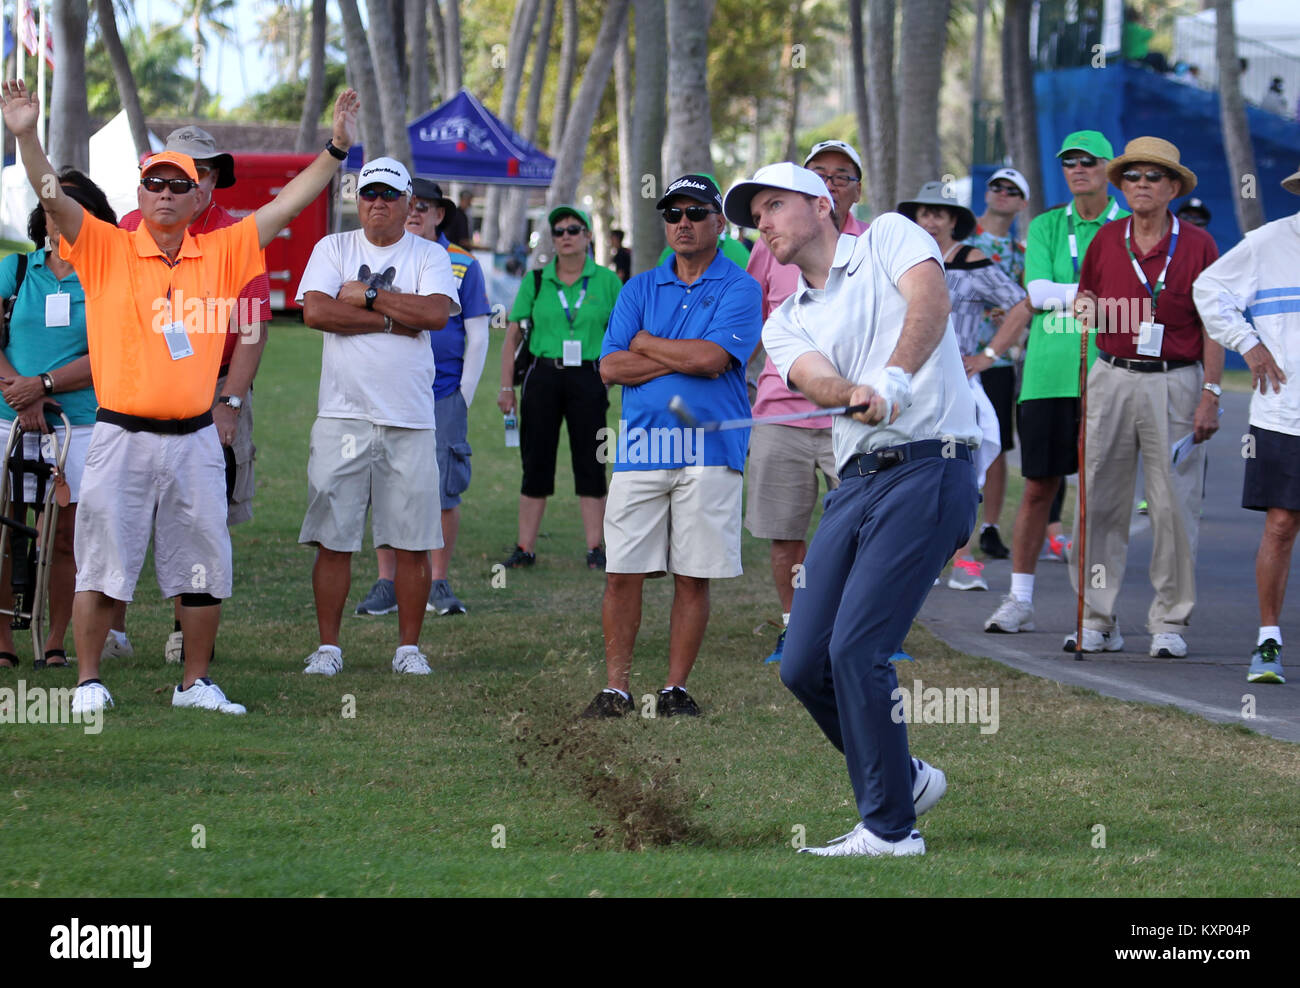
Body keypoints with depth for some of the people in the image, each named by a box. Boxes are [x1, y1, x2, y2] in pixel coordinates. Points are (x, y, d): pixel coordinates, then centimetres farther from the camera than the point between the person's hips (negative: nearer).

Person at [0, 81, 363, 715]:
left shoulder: (221, 254, 7)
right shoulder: (107, 249, 0)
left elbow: (287, 206, 9)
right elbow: (52, 198, -12)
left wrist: (336, 148, 2)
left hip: (195, 440, 3)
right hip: (121, 437, -3)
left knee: (203, 567, 7)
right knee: (103, 562, 0)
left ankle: (195, 682, 19)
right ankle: (88, 682, 10)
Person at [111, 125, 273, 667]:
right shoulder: (129, 231, 6)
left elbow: (252, 333, -5)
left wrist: (229, 404, -12)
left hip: (211, 393, -2)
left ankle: (186, 630, 12)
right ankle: (111, 628, 0)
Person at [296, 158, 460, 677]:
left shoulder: (430, 255, 8)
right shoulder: (333, 249, 8)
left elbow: (436, 313, -11)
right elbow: (315, 311, -8)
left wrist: (366, 294, -8)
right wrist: (394, 320, -8)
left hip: (411, 419, 0)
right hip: (343, 414, 0)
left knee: (412, 541, 1)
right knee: (333, 538, -2)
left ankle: (409, 645, 10)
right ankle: (328, 644, 5)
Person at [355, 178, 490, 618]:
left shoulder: (462, 265, 5)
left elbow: (477, 336, 6)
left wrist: (464, 396, 0)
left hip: (443, 397, -1)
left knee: (444, 493, -3)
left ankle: (438, 583, 7)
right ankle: (386, 583, 8)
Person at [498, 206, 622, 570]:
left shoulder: (607, 281, 3)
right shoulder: (535, 281, 5)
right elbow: (512, 335, 8)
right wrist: (506, 386, 2)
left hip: (588, 379, -1)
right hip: (543, 377, 1)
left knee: (590, 464, 0)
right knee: (536, 462, 3)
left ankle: (595, 549, 5)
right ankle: (525, 549, 7)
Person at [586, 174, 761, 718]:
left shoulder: (740, 289, 3)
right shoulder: (639, 289, 14)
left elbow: (712, 358, -13)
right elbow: (611, 367, 3)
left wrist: (647, 343, 0)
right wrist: (684, 358, -6)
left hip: (709, 448, -3)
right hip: (640, 445, 3)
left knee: (693, 577, 1)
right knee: (622, 572, -1)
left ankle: (676, 688, 9)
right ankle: (616, 688, 5)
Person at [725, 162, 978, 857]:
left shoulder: (889, 238, 7)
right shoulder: (785, 324, 20)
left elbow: (929, 301, -14)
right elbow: (817, 381, -2)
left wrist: (895, 377, -32)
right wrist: (858, 396, -26)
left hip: (927, 467, -7)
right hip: (854, 481, 7)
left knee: (855, 650, -15)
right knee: (803, 666, 3)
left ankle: (890, 829, -5)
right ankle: (902, 778, 25)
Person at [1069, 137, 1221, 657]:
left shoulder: (1197, 244, 0)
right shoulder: (1106, 241, 8)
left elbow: (1212, 325, -1)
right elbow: (1086, 310, 18)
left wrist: (1210, 394, -8)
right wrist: (1086, 311, -5)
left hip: (1175, 383, -3)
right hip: (1112, 379, 3)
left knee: (1174, 505, -2)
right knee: (1099, 502, 2)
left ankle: (1169, 623, 6)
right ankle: (1097, 620, 9)